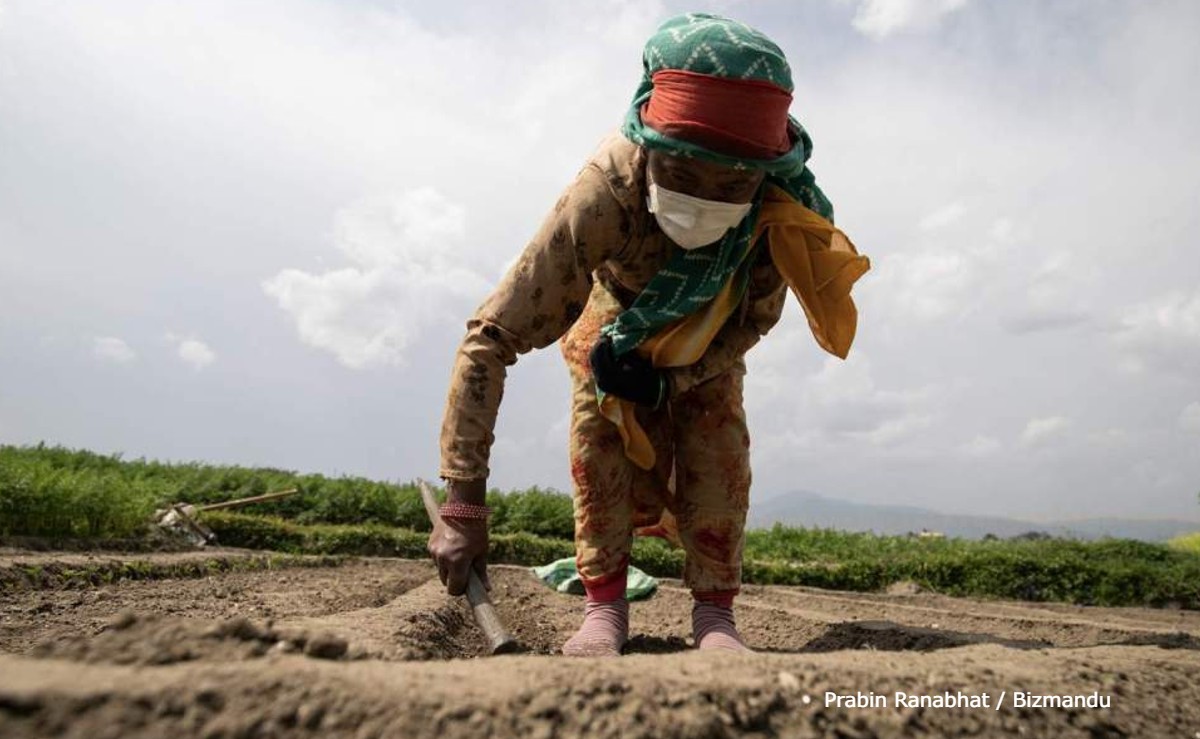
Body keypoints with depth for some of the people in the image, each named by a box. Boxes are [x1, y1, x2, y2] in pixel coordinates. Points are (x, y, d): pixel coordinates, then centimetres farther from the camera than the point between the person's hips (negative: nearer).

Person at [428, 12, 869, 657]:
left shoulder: (784, 211, -37)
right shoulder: (604, 194, -46)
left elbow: (752, 322, -16)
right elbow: (491, 337, -46)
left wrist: (669, 380, -30)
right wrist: (463, 506, -48)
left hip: (708, 342, 2)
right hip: (618, 318, -1)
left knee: (718, 453, -15)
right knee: (602, 441, -20)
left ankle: (714, 613, 0)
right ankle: (605, 608, -5)